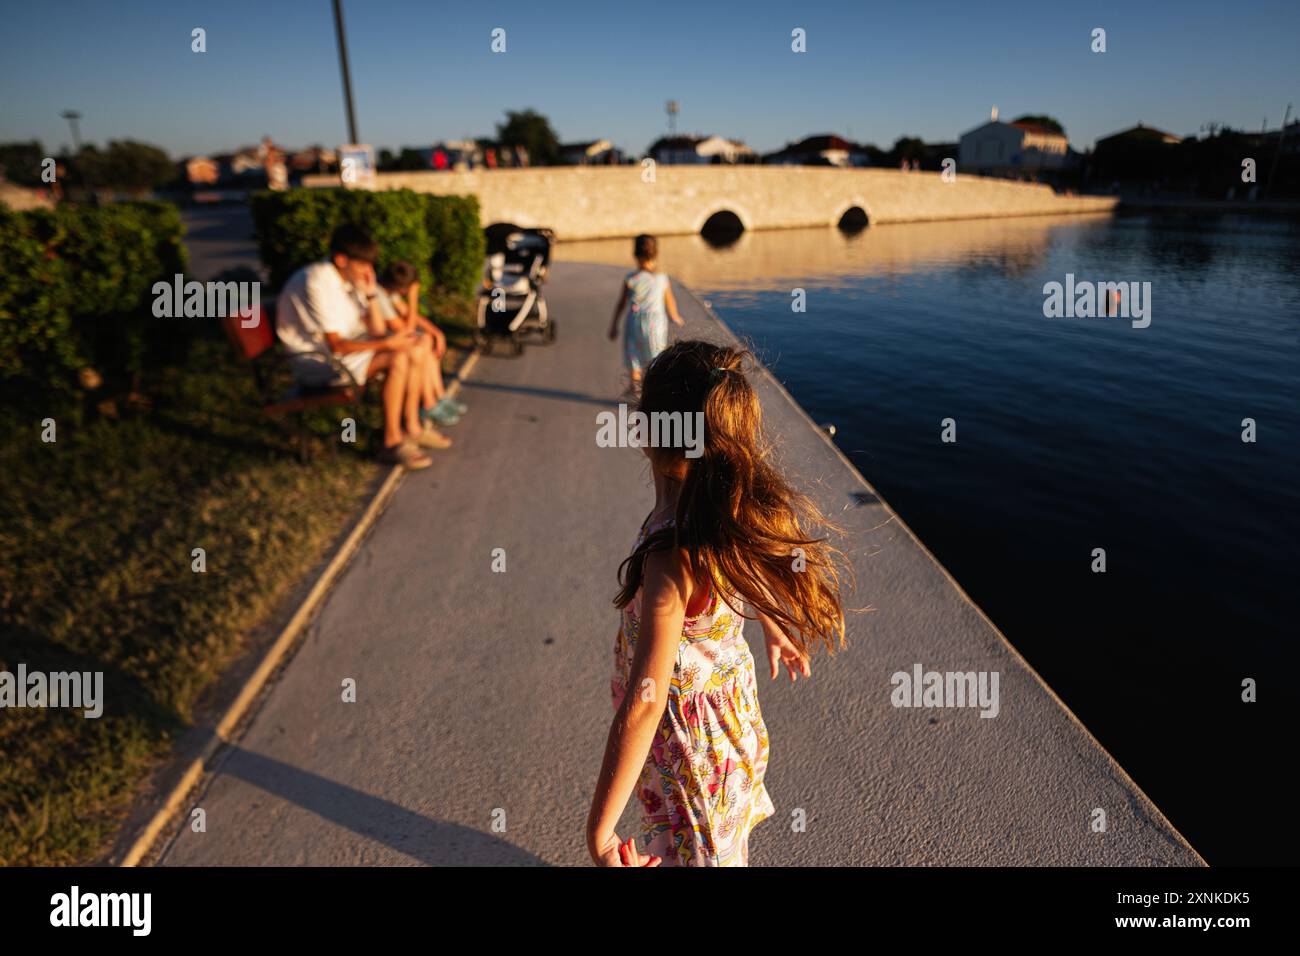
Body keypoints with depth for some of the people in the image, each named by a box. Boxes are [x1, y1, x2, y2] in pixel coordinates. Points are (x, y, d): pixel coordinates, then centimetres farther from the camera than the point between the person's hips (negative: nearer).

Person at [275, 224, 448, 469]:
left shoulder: (350, 279, 4)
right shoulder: (318, 282, -23)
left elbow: (377, 332, 3)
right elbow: (336, 345, -25)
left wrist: (370, 294, -9)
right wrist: (388, 344, -24)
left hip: (342, 346, 9)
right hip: (316, 362, -9)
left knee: (411, 353, -2)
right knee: (396, 359, -24)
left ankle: (412, 428, 1)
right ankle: (392, 442, -19)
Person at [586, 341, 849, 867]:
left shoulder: (671, 558, -40)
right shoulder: (735, 505, -15)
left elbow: (642, 706, -35)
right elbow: (752, 568, 7)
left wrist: (599, 829, -24)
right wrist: (774, 626, 28)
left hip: (687, 737, -7)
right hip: (730, 700, 7)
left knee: (699, 851, 21)